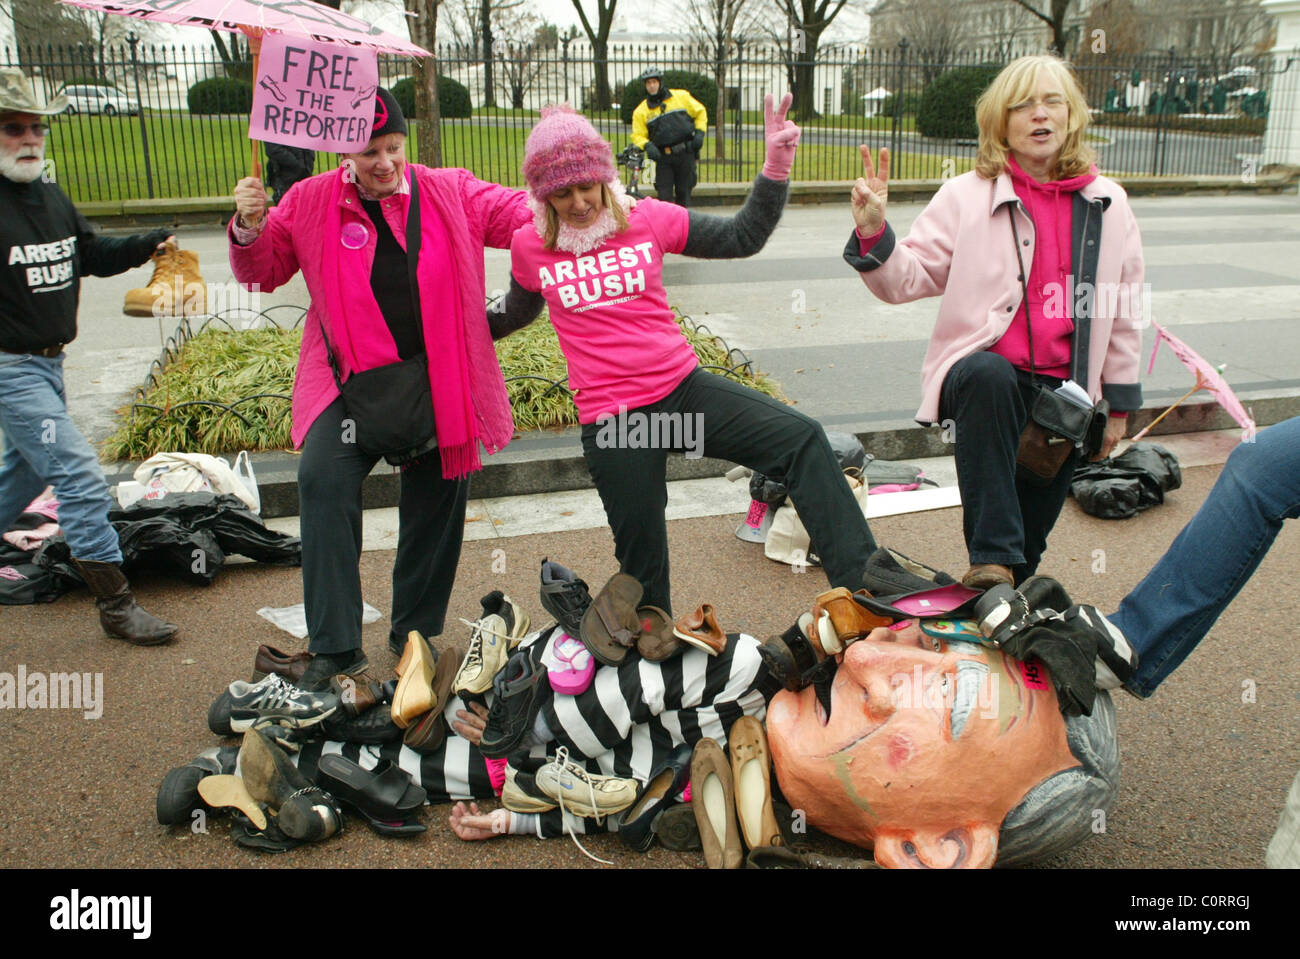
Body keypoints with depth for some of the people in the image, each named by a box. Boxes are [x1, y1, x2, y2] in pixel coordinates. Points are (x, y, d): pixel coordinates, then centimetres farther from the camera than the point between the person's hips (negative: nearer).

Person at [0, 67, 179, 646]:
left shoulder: (48, 193, 9)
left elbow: (92, 254, 18)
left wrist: (149, 244, 4)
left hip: (47, 361, 9)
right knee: (80, 479, -10)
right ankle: (115, 604, -2)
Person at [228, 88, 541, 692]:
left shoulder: (452, 193, 3)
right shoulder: (311, 203, 2)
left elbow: (524, 214, 2)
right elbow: (264, 273, 8)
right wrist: (250, 229, -13)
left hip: (441, 381, 1)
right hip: (355, 378, -1)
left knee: (438, 499, 9)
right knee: (323, 480, -21)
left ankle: (414, 634, 31)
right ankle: (336, 647, -9)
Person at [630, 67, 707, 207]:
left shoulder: (681, 96, 5)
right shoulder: (641, 111, 4)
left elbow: (700, 112, 14)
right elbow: (638, 135, 1)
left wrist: (699, 132, 1)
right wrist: (647, 146, -19)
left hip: (685, 154, 0)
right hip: (663, 158, 0)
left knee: (683, 193, 6)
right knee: (664, 196, -9)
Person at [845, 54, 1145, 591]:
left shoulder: (1107, 205, 8)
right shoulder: (966, 195, 0)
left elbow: (1124, 312, 13)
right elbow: (908, 279, -7)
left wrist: (1119, 402, 13)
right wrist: (873, 232, -26)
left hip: (1065, 388, 4)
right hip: (984, 372, -3)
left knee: (1031, 540, 4)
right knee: (989, 376, -39)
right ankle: (991, 558, -34)